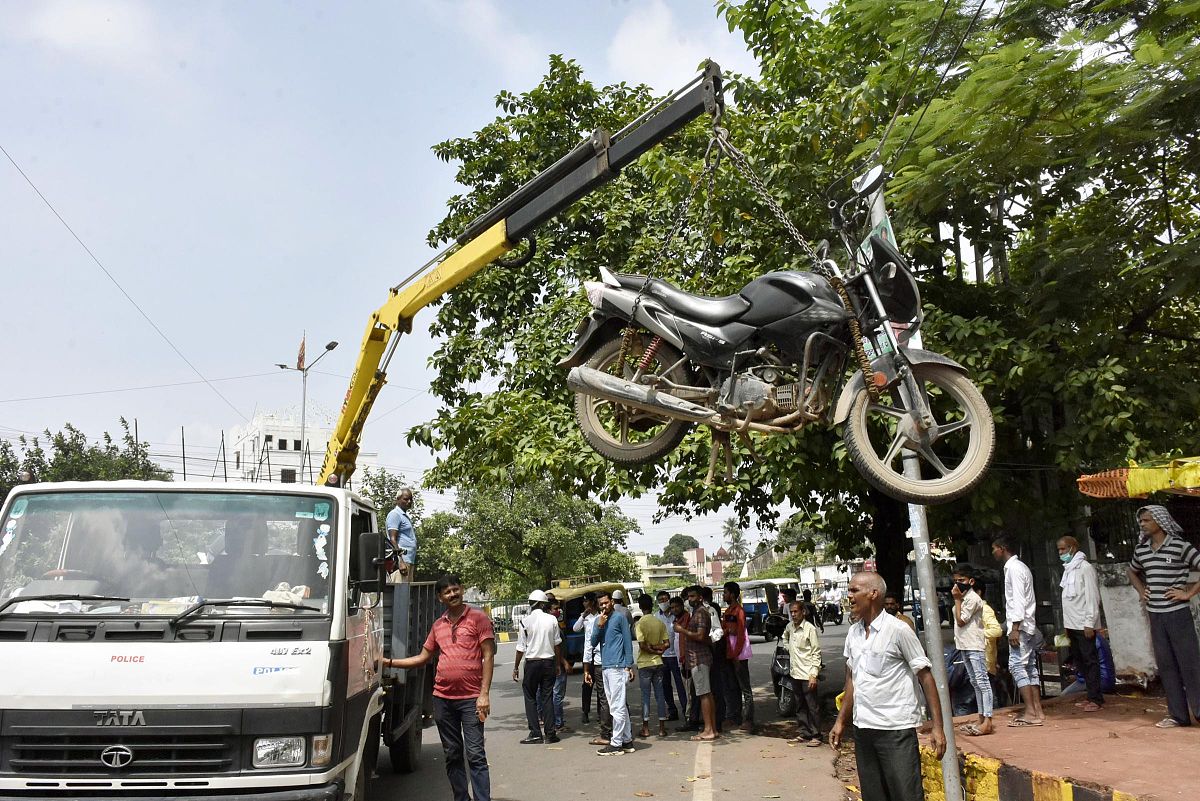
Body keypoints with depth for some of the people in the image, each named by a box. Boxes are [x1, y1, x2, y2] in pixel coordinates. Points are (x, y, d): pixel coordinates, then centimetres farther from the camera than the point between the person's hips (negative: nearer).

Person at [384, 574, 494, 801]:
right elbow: (422, 658, 21)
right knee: (452, 755, 11)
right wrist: (390, 662, 12)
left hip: (470, 698, -5)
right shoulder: (438, 625, 13)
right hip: (442, 697, 5)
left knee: (475, 755, -7)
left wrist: (484, 694, -12)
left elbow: (488, 656, -5)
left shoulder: (478, 618, -2)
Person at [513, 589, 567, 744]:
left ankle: (535, 734, 4)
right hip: (549, 661, 2)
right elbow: (557, 644, 3)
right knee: (547, 697, 9)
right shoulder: (552, 620, -3)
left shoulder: (525, 621, -9)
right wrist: (558, 663, 13)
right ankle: (550, 733, 10)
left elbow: (521, 648, -6)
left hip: (532, 662, -2)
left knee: (530, 697, 8)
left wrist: (516, 667, 5)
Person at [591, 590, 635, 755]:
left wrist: (629, 666, -9)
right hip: (605, 667, 7)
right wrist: (599, 626, -7)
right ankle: (627, 741, 18)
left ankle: (616, 743, -3)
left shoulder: (620, 617, -4)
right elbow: (593, 643, 8)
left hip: (617, 667, -7)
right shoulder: (598, 620, 16)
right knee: (620, 707, 12)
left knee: (617, 707, -6)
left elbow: (627, 641, -5)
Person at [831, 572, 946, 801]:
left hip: (896, 730, -6)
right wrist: (841, 722, 13)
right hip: (862, 729, 6)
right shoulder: (853, 633, 9)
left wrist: (937, 727, -13)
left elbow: (926, 677, -8)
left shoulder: (898, 630, -9)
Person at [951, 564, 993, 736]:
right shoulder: (963, 597, 15)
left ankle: (987, 722, -11)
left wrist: (957, 600, -13)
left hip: (975, 646, -10)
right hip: (965, 646, 10)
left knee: (982, 682, -10)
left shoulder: (973, 598, -14)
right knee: (975, 683, 13)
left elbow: (960, 621, -15)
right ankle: (981, 719, 18)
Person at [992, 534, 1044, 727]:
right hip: (1028, 626, 10)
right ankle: (1037, 712, 10)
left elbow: (1018, 600, -19)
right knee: (1030, 667, 8)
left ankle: (1030, 712, -9)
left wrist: (1015, 628, -21)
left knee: (1017, 665, -9)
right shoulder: (1020, 566, 18)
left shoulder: (1013, 568, -13)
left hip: (1020, 626, -10)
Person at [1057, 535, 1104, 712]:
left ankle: (1096, 699, 1)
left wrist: (1089, 623, -17)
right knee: (1079, 661, 11)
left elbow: (1092, 597, -13)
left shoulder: (1085, 568, -9)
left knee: (1090, 660, -3)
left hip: (1083, 624, -8)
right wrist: (1066, 625, 15)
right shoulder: (1068, 569, 15)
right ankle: (1091, 696, 18)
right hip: (1071, 624, 8)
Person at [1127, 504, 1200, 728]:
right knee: (1166, 665, 9)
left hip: (1177, 613, -6)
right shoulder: (1141, 549, 9)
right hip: (1155, 615, 6)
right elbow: (1133, 572, 28)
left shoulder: (1179, 546, -9)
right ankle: (1178, 715, 16)